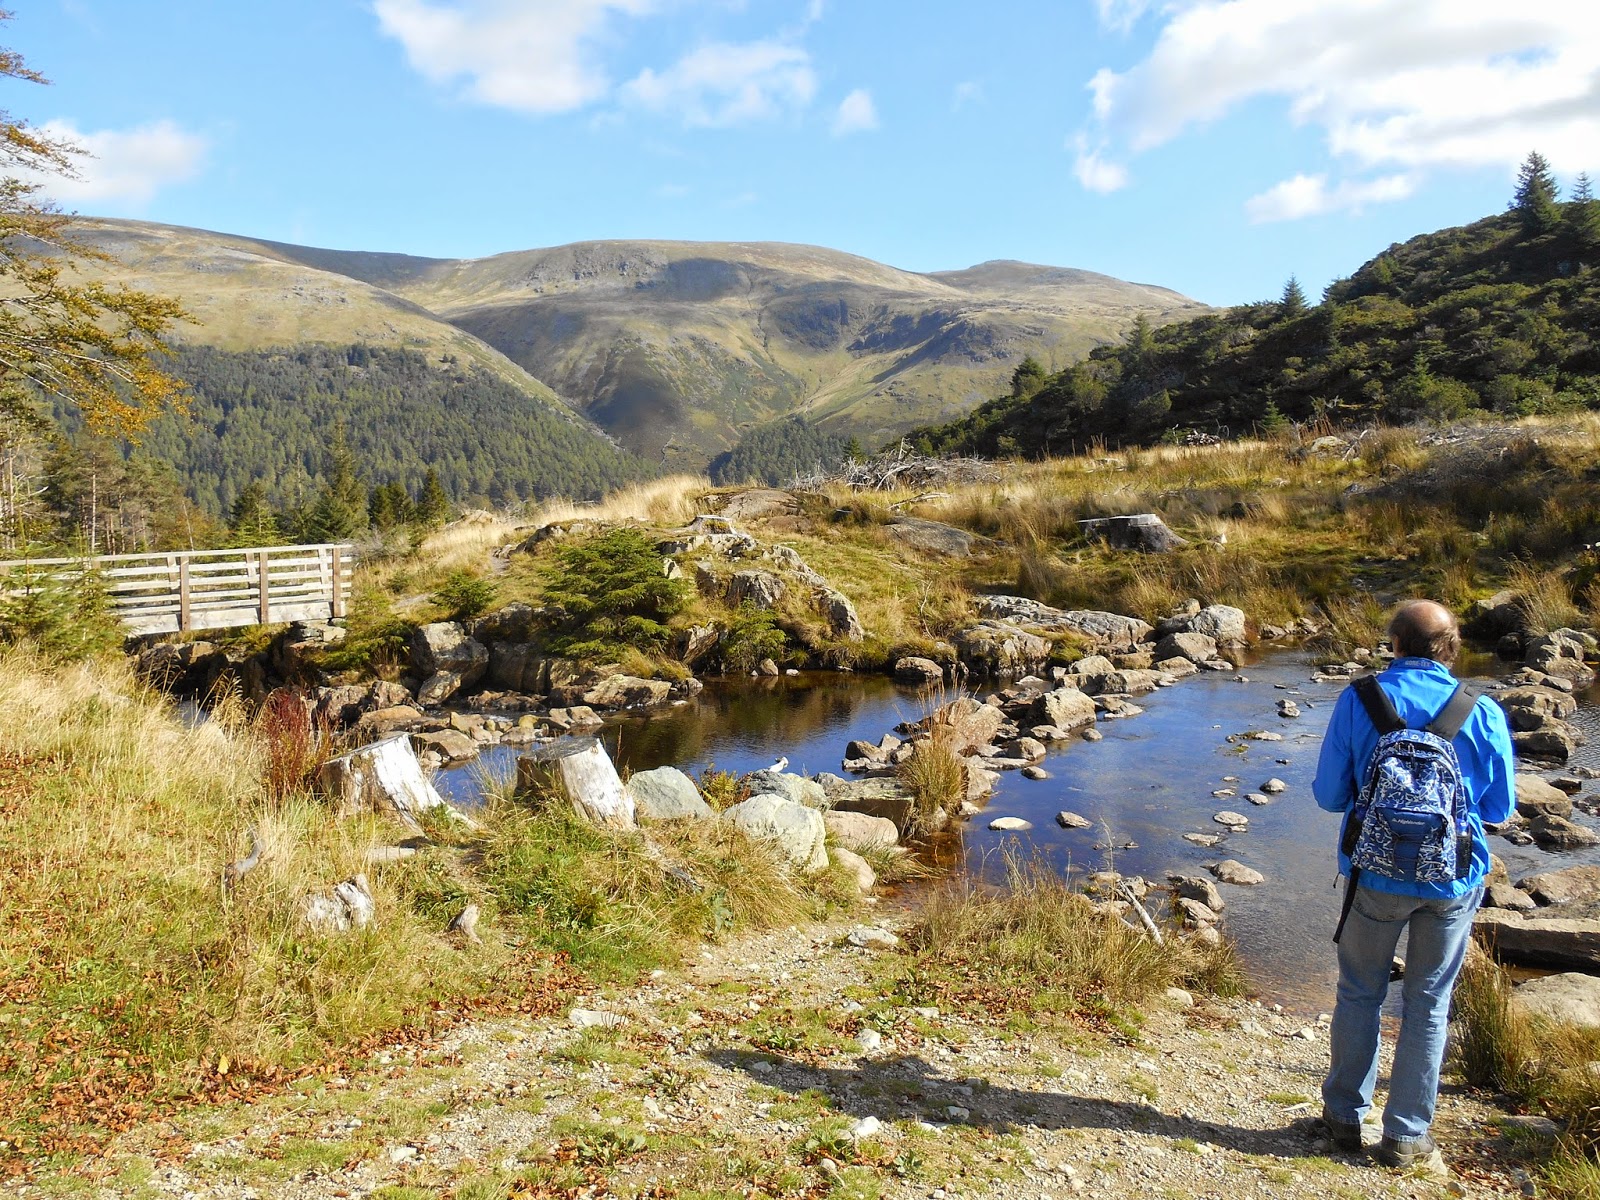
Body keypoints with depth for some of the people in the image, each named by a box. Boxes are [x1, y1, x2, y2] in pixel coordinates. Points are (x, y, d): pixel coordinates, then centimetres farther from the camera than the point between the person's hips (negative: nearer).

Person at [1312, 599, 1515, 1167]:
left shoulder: (1358, 702, -11)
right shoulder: (1484, 713, -8)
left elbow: (1329, 795, -7)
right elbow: (1499, 809, 0)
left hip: (1375, 875, -1)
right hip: (1454, 883, 1)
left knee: (1359, 995, 16)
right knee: (1428, 1005, 14)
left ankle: (1345, 1116, 28)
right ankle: (1406, 1136, 23)